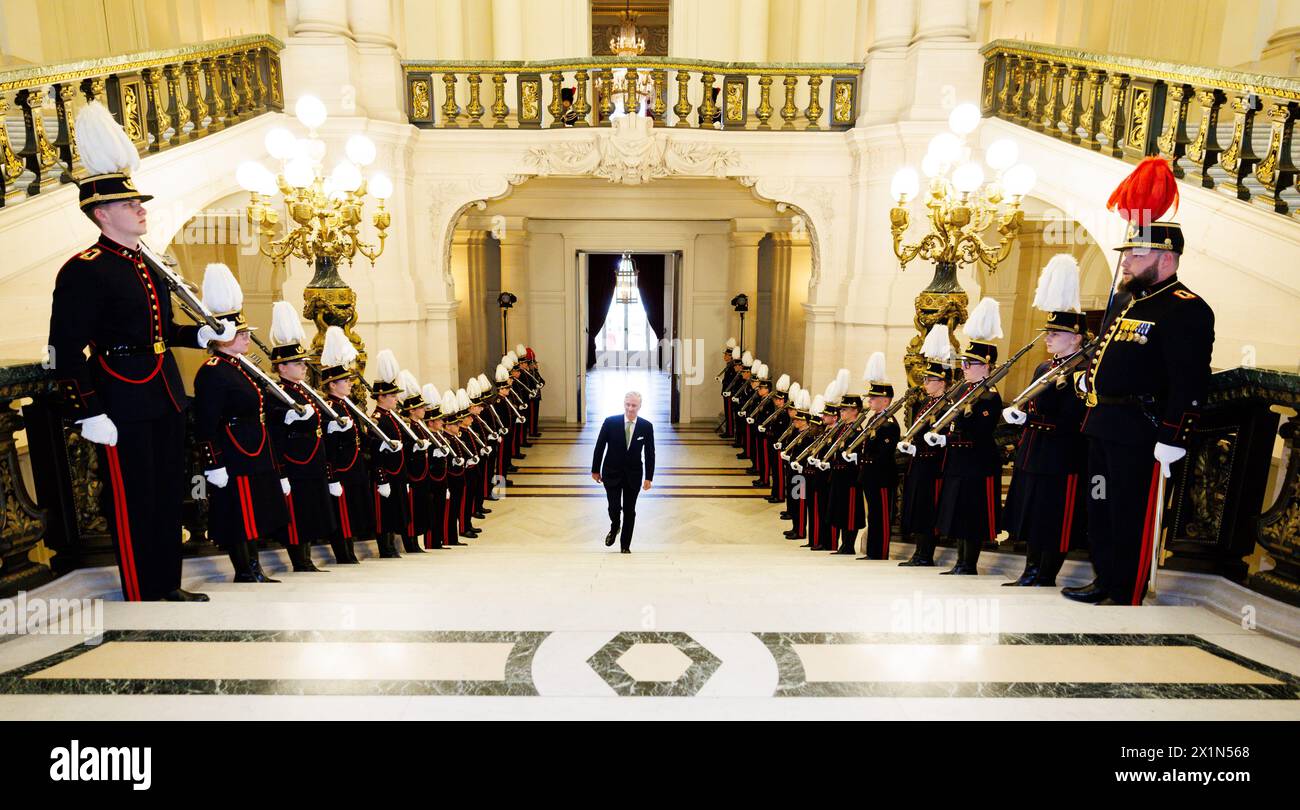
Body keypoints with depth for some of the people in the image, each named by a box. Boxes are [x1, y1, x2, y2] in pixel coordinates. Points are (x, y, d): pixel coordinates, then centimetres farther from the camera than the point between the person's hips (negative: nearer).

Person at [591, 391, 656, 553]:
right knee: (614, 508, -5)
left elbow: (650, 453, 0)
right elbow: (599, 447, -2)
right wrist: (595, 470, 2)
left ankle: (625, 546, 24)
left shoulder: (646, 426, -7)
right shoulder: (610, 422, -10)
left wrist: (649, 477, -2)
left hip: (633, 476, 1)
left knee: (629, 511, 8)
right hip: (612, 473, -1)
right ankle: (614, 528, 30)